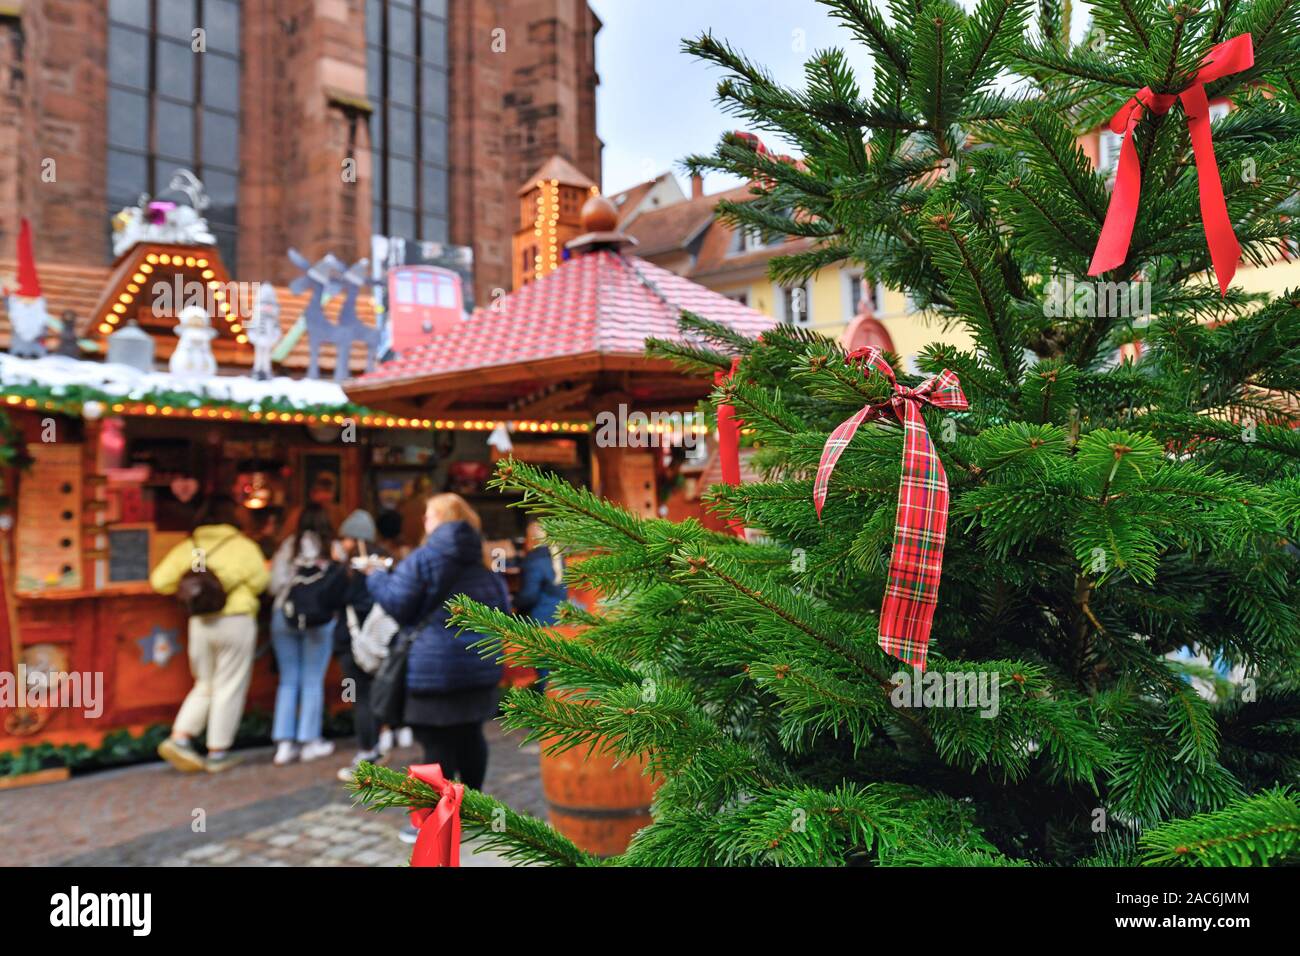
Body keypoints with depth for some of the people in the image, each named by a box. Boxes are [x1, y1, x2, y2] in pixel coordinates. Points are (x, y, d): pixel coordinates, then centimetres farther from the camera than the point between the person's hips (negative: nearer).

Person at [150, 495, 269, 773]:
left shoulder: (187, 547, 6)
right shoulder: (243, 546, -5)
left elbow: (159, 581, 3)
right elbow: (260, 582, -7)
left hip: (200, 623, 4)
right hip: (236, 622, -4)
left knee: (205, 685, 20)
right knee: (229, 688, 4)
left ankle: (180, 738, 8)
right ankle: (218, 753, 9)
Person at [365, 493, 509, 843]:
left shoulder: (422, 559, -8)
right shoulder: (484, 562, 10)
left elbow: (396, 605, -8)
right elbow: (503, 608, 13)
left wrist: (376, 577, 8)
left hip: (436, 666, -6)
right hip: (481, 664, 6)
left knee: (438, 742, 0)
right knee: (470, 735, 17)